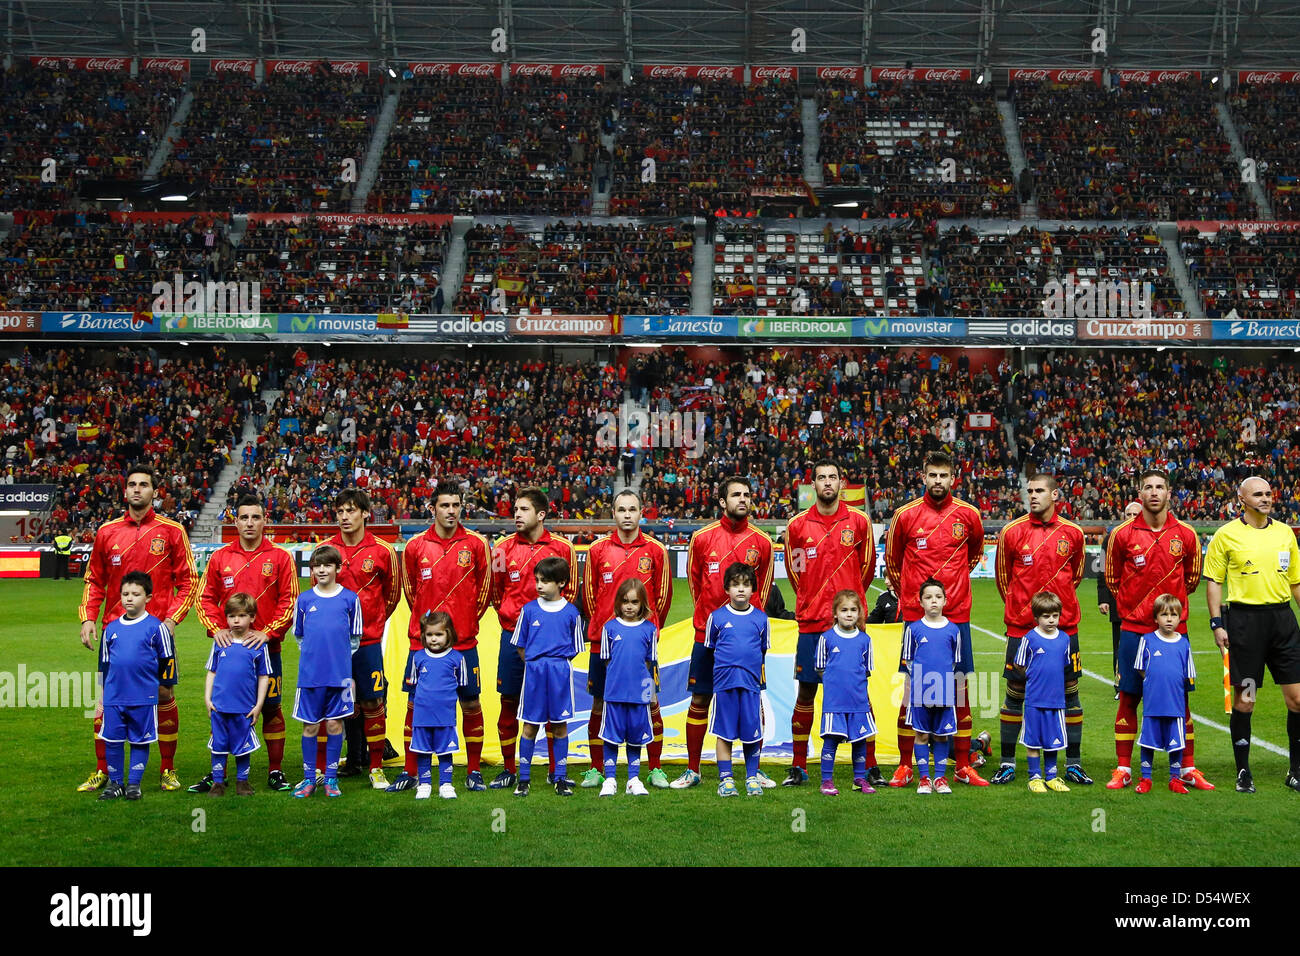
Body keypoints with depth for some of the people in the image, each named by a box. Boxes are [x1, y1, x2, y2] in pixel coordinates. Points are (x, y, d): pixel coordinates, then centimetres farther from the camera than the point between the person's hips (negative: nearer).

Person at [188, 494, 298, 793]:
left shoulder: (280, 557, 2)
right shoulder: (220, 558, 8)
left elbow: (290, 601, -1)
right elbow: (205, 599, 9)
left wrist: (268, 632, -12)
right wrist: (216, 628, -7)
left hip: (266, 646, -2)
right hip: (228, 646, 2)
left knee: (272, 707, 3)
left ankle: (275, 771, 13)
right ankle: (217, 773, 14)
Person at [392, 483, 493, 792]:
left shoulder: (476, 544, -2)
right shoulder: (415, 546, 1)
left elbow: (484, 588, 10)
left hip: (464, 642, -1)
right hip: (422, 640, 1)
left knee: (471, 705, 3)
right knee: (415, 705, 4)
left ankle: (474, 772, 15)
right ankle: (409, 772, 15)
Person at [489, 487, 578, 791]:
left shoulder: (562, 548, 2)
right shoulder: (503, 547, 6)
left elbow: (571, 590, 8)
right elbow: (496, 592, 14)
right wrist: (506, 616, -4)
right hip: (513, 635, 2)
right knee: (509, 702, 4)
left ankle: (557, 771, 13)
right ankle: (509, 771, 14)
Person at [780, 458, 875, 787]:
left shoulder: (859, 521, 3)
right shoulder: (797, 525, 4)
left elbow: (868, 566, 15)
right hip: (811, 621, 1)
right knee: (806, 692, 5)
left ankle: (870, 766, 8)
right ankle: (798, 767, 13)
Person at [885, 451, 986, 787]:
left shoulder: (968, 514, 2)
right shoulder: (906, 515, -1)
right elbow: (892, 559, 13)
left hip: (956, 614, 1)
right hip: (915, 614, -1)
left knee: (959, 686, 4)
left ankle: (963, 766, 13)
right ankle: (904, 766, 8)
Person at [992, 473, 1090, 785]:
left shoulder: (1072, 533, 2)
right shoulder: (1012, 531, -1)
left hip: (1064, 626, 1)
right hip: (1021, 626, -1)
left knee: (1069, 692, 5)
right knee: (1015, 692, 3)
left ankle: (1073, 764, 15)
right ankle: (1007, 764, 13)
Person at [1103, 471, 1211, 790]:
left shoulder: (1186, 535, 2)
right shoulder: (1122, 534, -2)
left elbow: (1192, 578, 15)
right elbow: (1112, 578, 9)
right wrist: (1130, 606, 9)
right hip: (1134, 629, -1)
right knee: (1129, 698, 3)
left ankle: (1188, 769, 15)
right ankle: (1123, 769, 12)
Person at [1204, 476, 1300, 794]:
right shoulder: (1226, 535, 0)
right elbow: (1213, 581, 1)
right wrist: (1217, 623, -6)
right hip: (1244, 618, -3)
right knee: (1244, 701, 1)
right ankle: (1243, 772, 13)